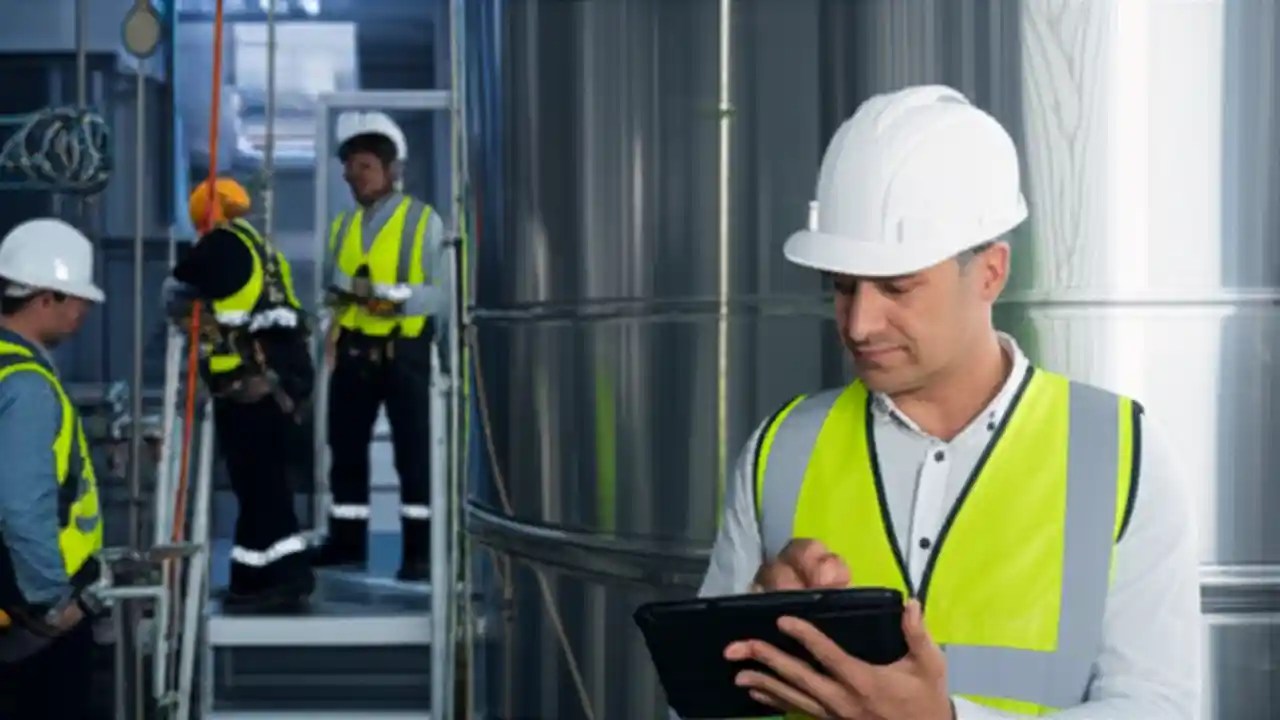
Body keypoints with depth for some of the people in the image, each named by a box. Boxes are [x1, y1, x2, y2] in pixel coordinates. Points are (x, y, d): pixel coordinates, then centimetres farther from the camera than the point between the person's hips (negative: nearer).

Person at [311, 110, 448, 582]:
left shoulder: (423, 220, -3)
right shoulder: (342, 225, 15)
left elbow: (442, 293, -13)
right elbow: (330, 283, 11)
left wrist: (394, 296, -27)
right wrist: (349, 288, -11)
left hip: (404, 350, -5)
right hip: (353, 350, 5)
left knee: (412, 452, 1)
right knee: (345, 448, 9)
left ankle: (418, 550, 5)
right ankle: (346, 541, 19)